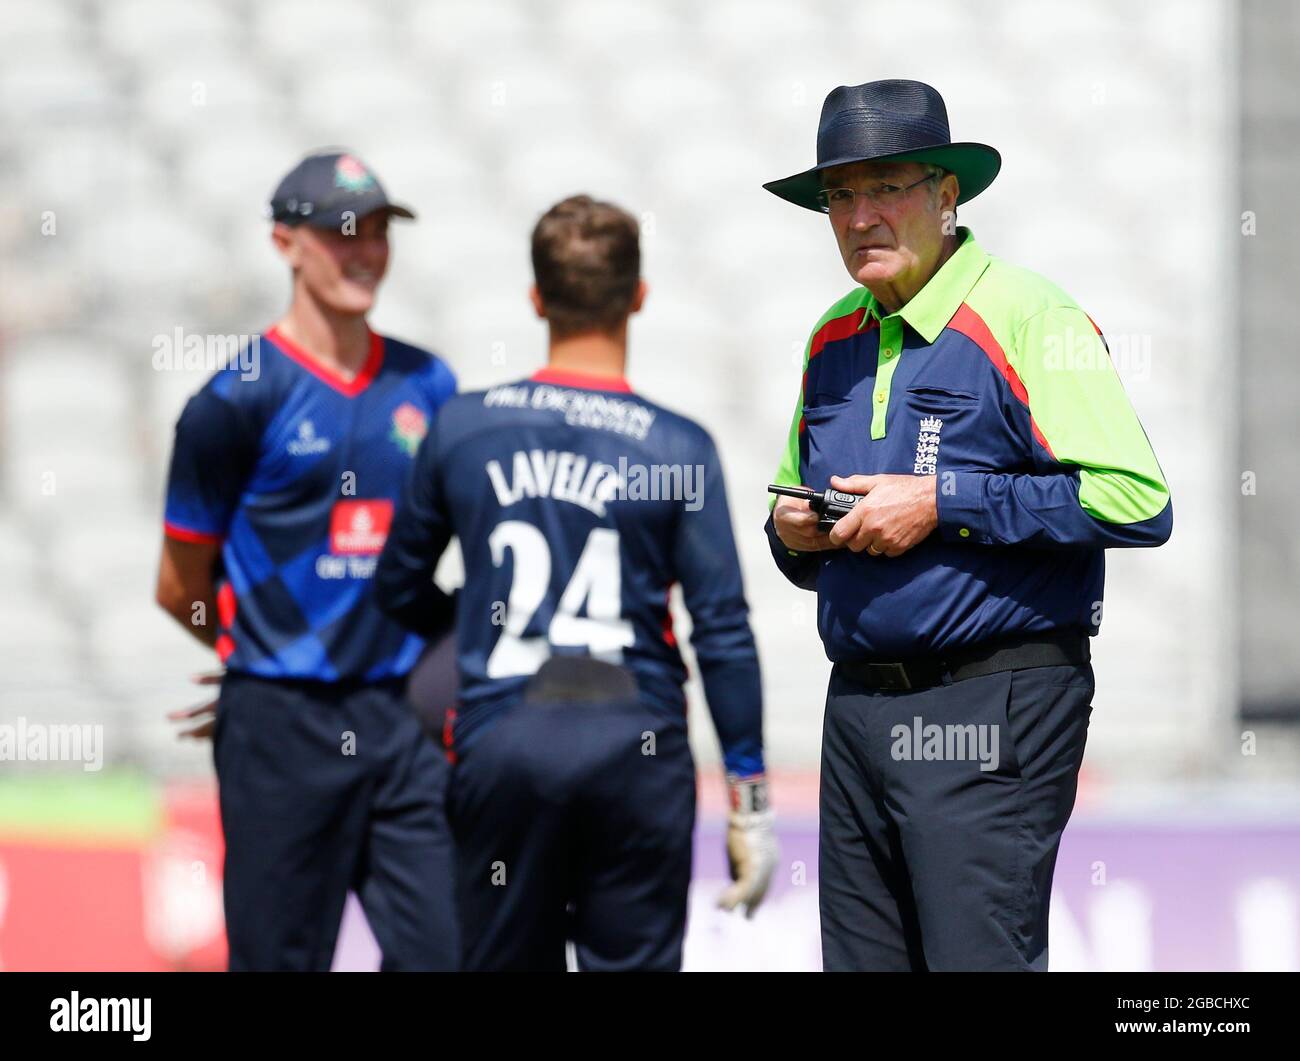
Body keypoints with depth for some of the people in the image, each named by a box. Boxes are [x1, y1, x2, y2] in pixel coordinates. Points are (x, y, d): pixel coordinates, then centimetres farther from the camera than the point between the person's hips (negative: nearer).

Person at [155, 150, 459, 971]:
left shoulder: (427, 385, 11)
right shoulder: (239, 398, -4)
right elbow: (181, 589, 2)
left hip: (405, 719, 4)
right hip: (281, 729, -4)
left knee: (440, 948, -1)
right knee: (279, 955, 0)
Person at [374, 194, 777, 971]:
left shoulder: (463, 428, 3)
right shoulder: (678, 448, -4)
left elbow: (400, 589, 12)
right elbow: (723, 627, -6)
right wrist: (749, 796, 0)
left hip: (500, 739, 2)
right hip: (636, 743, -2)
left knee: (506, 963, 10)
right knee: (632, 963, 3)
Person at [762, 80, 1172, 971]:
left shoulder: (1028, 322, -8)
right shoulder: (835, 340, 16)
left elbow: (1136, 501, -19)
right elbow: (796, 497, 31)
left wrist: (943, 504, -17)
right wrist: (793, 533, 5)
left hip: (991, 708, -8)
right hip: (858, 705, 8)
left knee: (978, 956, -11)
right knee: (863, 961, 9)